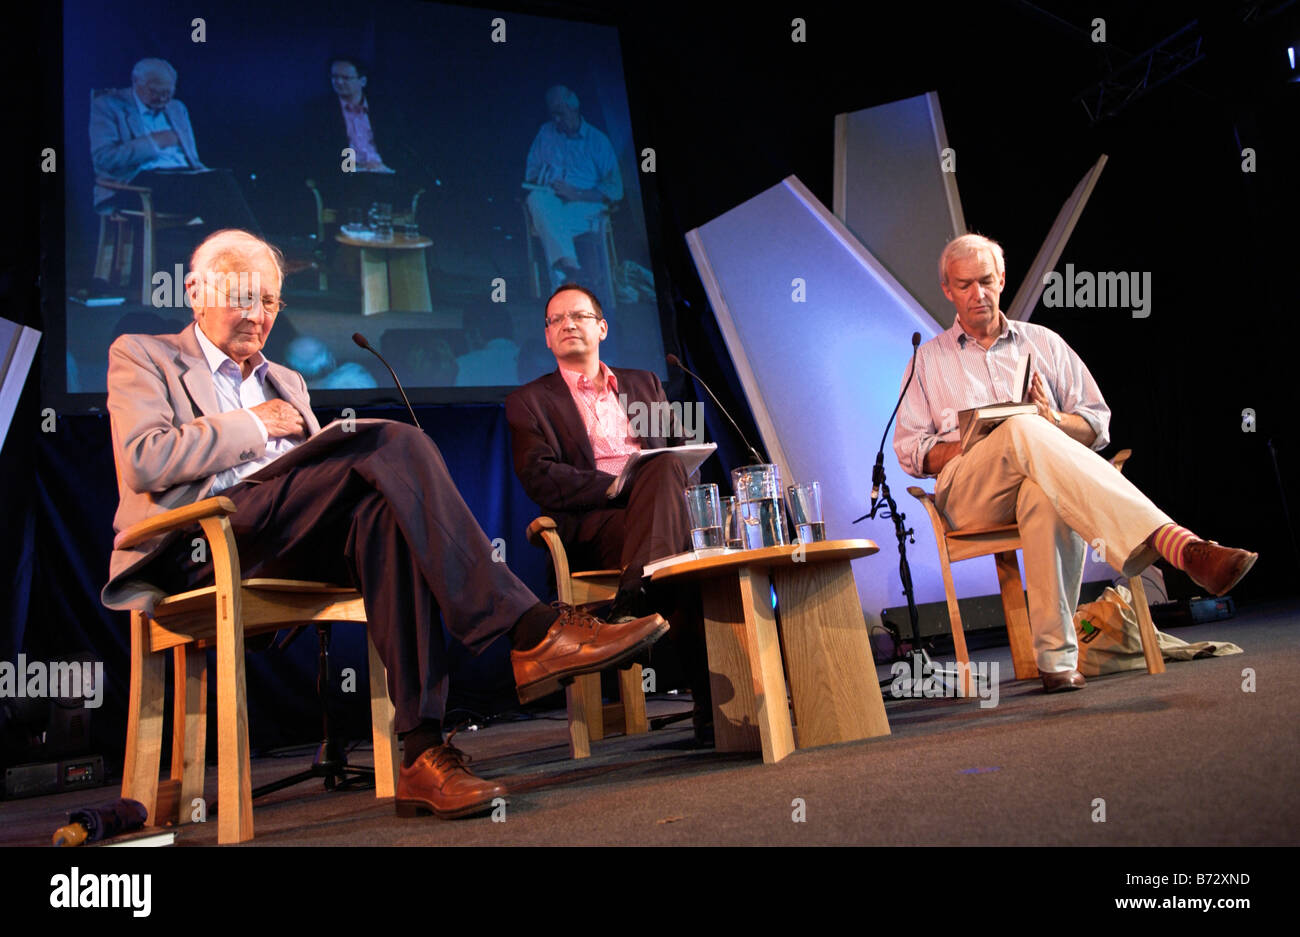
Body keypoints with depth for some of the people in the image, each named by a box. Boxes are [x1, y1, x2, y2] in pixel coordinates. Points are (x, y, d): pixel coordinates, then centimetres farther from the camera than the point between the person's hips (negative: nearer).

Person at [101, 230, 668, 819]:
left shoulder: (286, 381, 33)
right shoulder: (140, 356, 16)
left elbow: (320, 473, 23)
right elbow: (143, 461, -4)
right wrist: (252, 425, -3)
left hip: (298, 536, 5)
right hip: (201, 540, -5)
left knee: (381, 513, -33)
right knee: (393, 443, -26)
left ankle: (424, 751, -41)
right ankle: (532, 633, -36)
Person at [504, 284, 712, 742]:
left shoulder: (644, 383, 28)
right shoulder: (529, 401, 15)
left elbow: (682, 448, 21)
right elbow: (540, 480, -1)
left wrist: (656, 477, -5)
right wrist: (618, 486, -15)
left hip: (664, 501, 3)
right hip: (592, 524, -3)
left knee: (664, 468, -33)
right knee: (682, 567, -32)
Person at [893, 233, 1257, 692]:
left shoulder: (1043, 342, 24)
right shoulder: (928, 360, 22)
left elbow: (1097, 423, 18)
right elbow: (908, 448, 12)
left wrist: (1056, 423, -6)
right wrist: (966, 447, -8)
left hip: (1043, 477, 2)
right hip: (968, 491, -1)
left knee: (1047, 494, -41)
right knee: (1024, 430, -39)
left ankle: (1057, 655, -39)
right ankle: (1179, 546, -57)